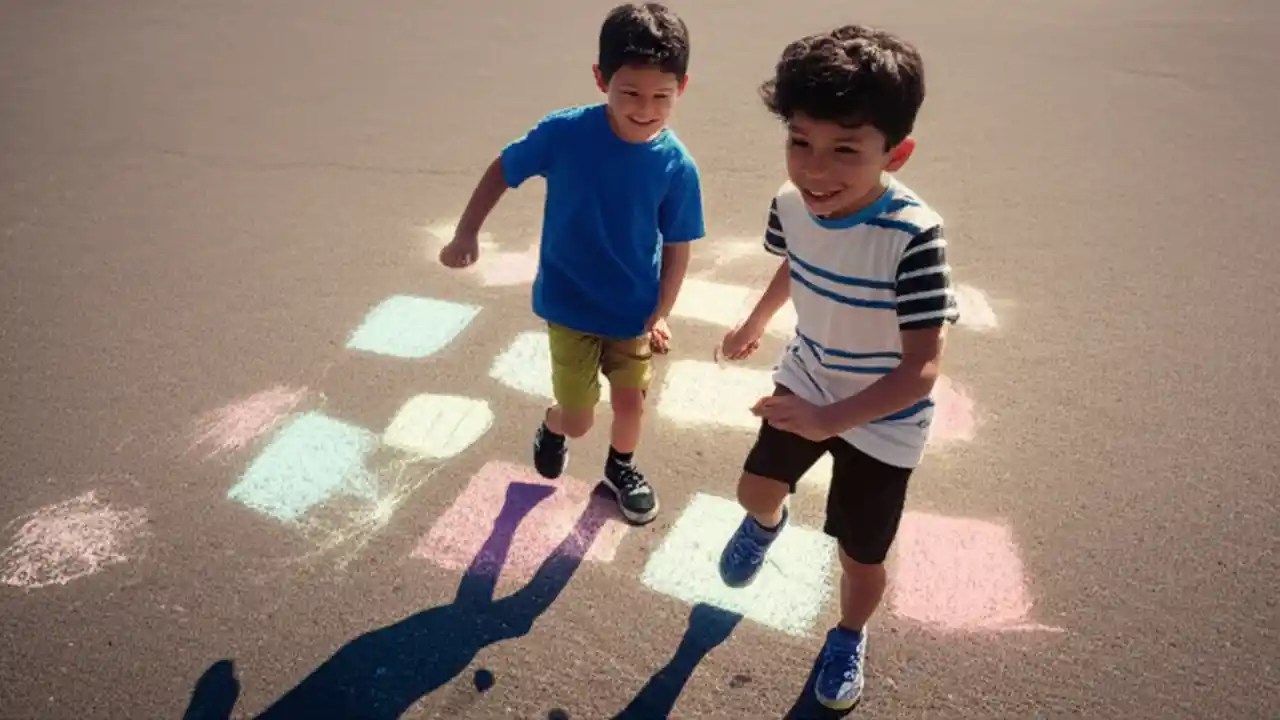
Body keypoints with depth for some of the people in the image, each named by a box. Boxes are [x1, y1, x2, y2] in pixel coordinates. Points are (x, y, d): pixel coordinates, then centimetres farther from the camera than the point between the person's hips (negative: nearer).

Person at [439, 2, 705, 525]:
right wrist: (466, 233, -8)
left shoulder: (677, 166, -18)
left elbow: (677, 247, -6)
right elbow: (503, 169, -5)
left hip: (634, 310, 2)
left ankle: (621, 468, 48)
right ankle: (552, 427, 44)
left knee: (631, 402, 15)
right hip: (570, 306, -1)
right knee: (579, 420, 5)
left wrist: (659, 315, -9)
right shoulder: (564, 133, -22)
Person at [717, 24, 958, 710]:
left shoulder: (913, 236, -36)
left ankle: (848, 637, 46)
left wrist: (831, 419, -46)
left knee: (859, 555, 12)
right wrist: (755, 322, 22)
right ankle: (766, 523, 59)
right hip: (807, 383, 4)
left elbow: (921, 369, -33)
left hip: (884, 418, -4)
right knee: (754, 488, 20)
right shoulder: (791, 203, -17)